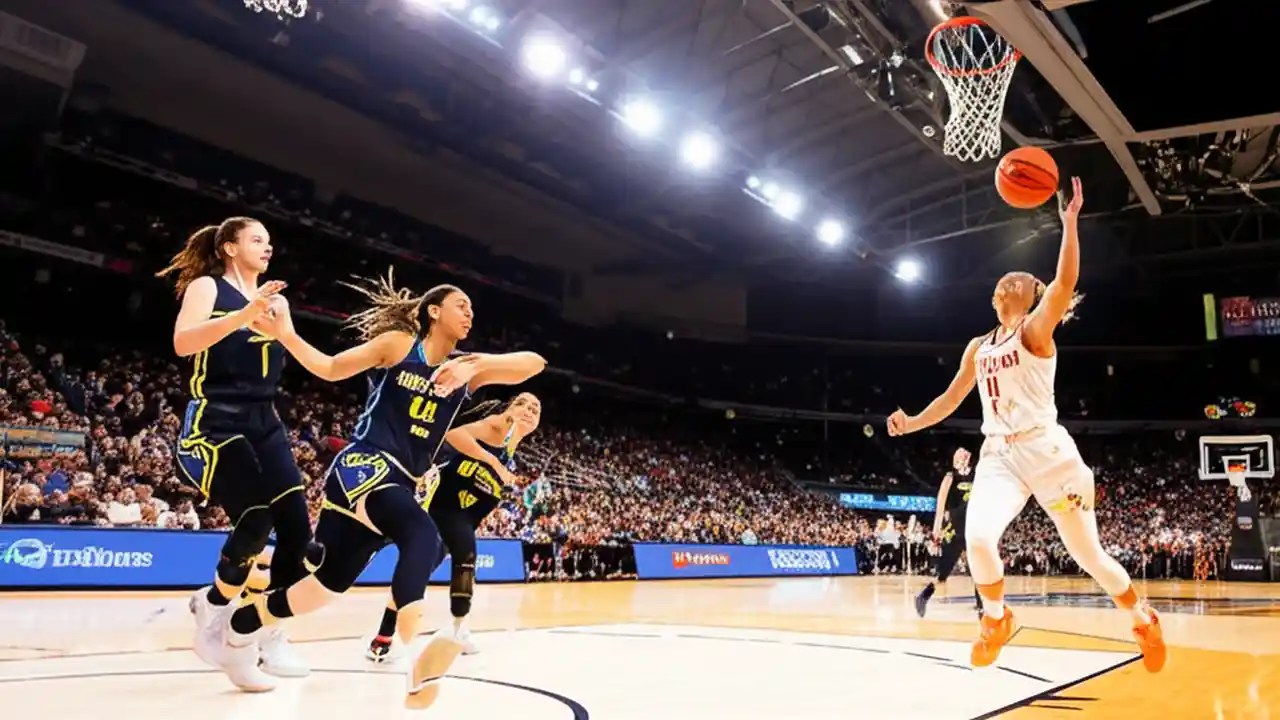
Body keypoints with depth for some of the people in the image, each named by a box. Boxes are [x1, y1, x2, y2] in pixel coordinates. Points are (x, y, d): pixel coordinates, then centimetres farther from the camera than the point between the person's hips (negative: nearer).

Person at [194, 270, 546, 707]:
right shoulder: (398, 344, 1)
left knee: (328, 583, 14)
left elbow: (533, 363, -5)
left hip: (402, 485, 6)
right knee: (422, 533, -35)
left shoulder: (466, 367, 9)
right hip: (364, 467, -6)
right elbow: (331, 369, 5)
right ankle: (411, 650, -53)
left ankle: (231, 636, 36)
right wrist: (285, 333, -7)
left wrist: (474, 366, -20)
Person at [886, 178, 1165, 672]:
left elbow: (1066, 282, -20)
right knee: (977, 538, -21)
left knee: (1088, 556, 4)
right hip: (998, 454, 4)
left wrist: (1070, 221, -25)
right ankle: (996, 619, 6)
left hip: (1046, 450, -4)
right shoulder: (979, 347, 16)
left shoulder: (1036, 329, -1)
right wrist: (912, 423, 11)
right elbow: (952, 398, 24)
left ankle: (1143, 620, 32)